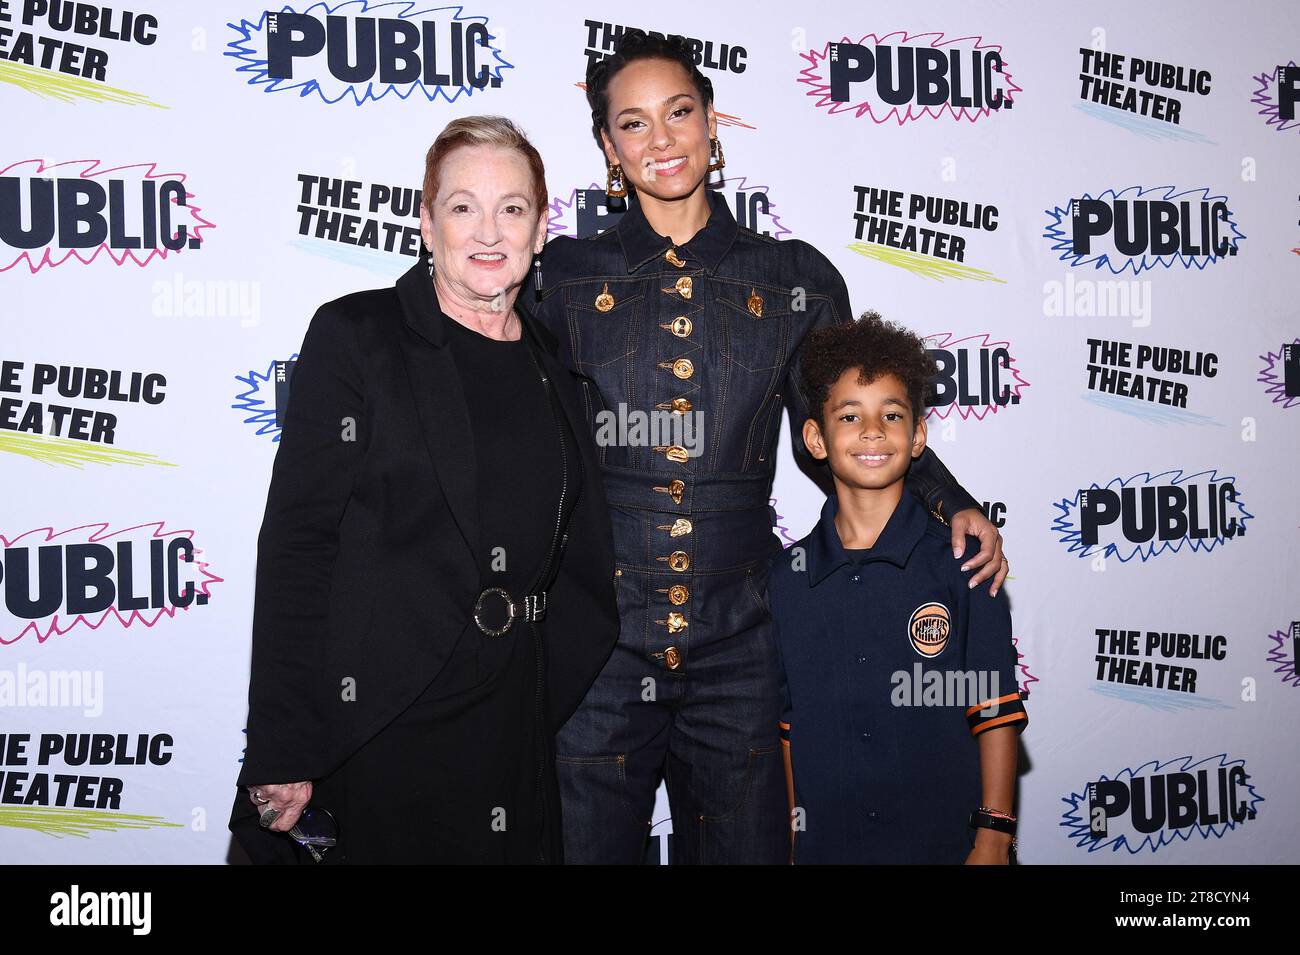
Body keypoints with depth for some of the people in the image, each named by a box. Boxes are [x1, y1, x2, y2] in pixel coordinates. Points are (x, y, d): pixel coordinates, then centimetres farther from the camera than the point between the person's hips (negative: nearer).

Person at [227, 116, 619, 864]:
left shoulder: (554, 366, 9)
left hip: (518, 725, 5)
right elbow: (297, 539, -10)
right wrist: (283, 752, -13)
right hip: (383, 728, -4)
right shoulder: (356, 335, -5)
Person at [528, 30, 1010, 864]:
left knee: (742, 844, 12)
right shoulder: (565, 276, 4)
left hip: (738, 643, 1)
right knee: (589, 843, 9)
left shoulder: (795, 279, 6)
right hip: (596, 637, 0)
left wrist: (953, 505, -2)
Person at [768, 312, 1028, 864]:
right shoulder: (788, 577, 1)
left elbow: (996, 713, -4)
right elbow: (787, 726, 5)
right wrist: (790, 840, 3)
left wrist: (993, 840, -7)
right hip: (823, 845, 2)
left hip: (946, 842, -1)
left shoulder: (960, 561, -5)